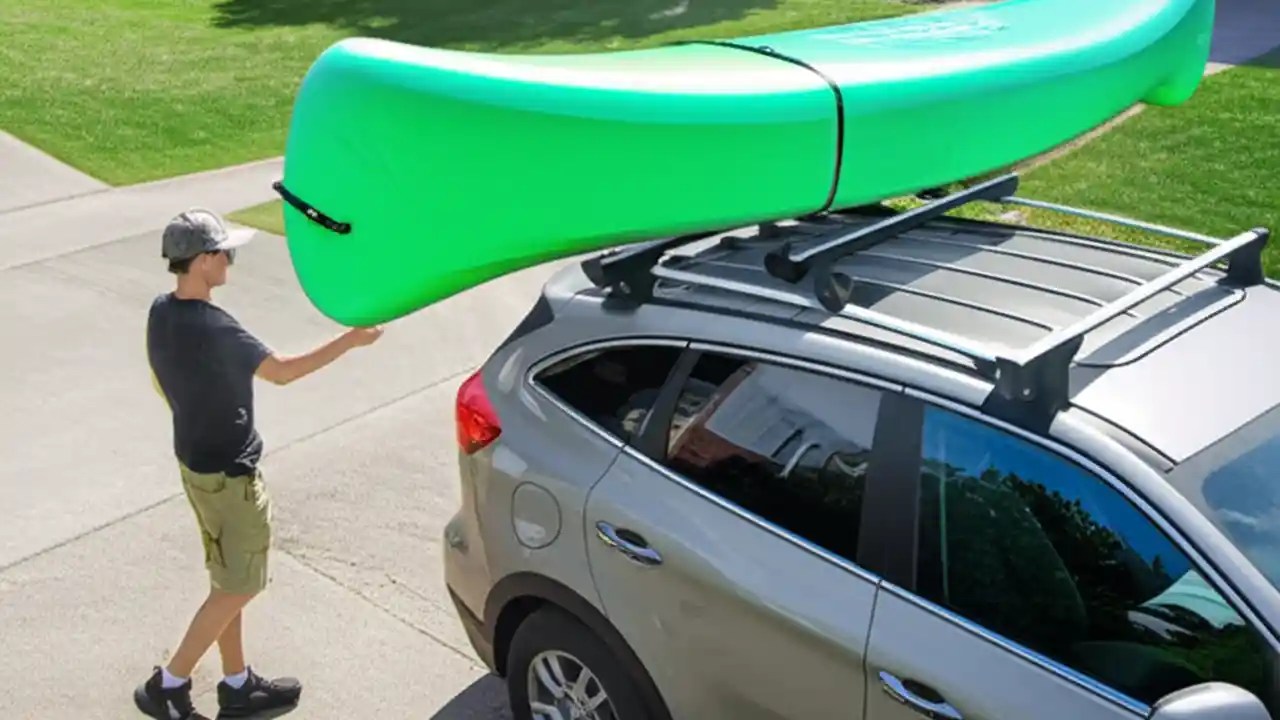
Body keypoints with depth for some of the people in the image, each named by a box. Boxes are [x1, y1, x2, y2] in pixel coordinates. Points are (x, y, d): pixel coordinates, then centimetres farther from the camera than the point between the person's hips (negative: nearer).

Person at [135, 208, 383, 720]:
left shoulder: (161, 312, 0)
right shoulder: (214, 328, -27)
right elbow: (281, 372, -17)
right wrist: (350, 340, -11)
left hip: (195, 463, 9)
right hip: (228, 474, -9)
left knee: (227, 581, 19)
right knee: (238, 587, 6)